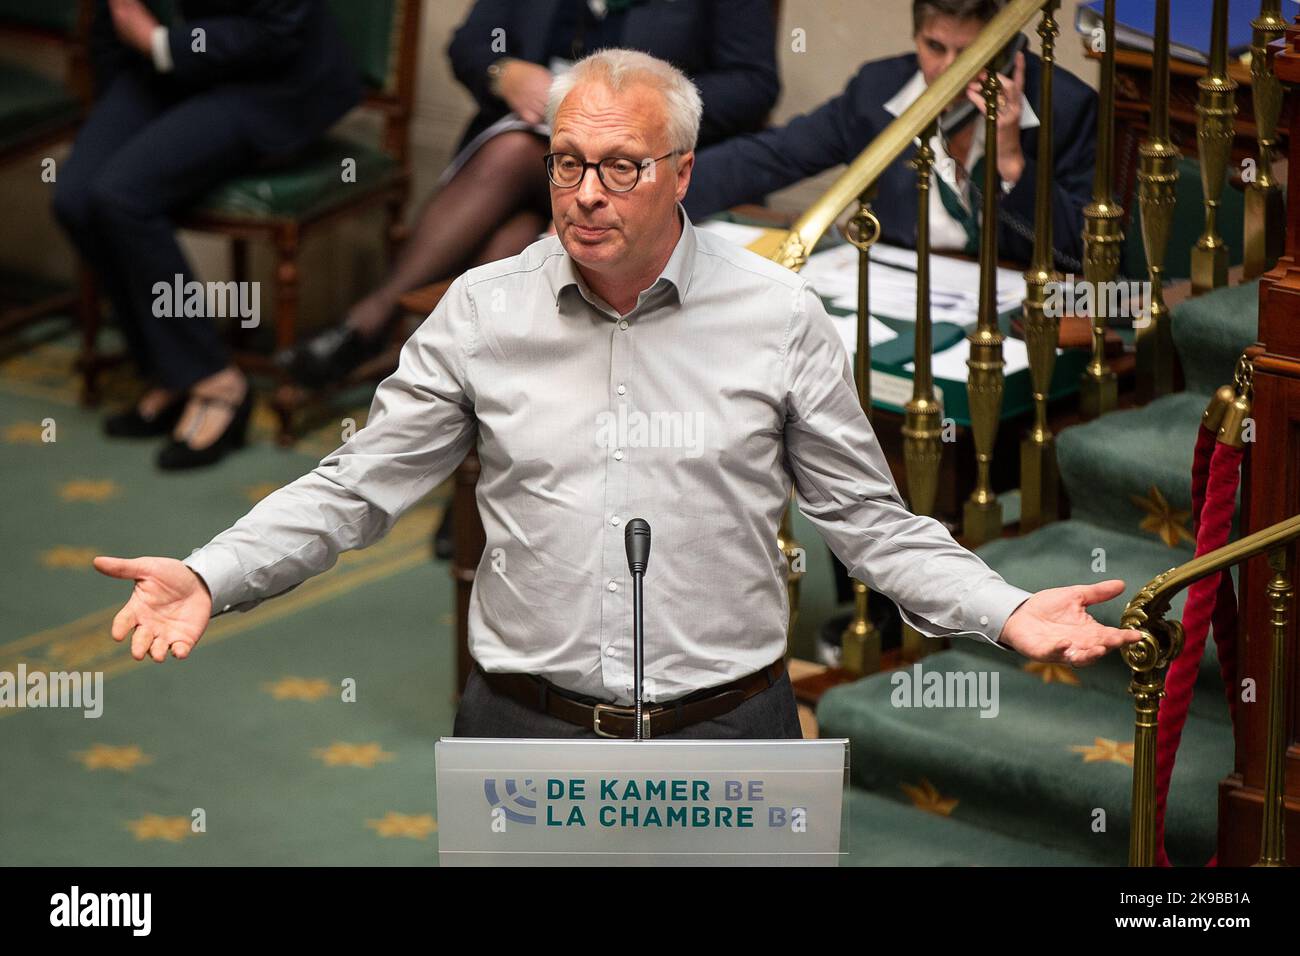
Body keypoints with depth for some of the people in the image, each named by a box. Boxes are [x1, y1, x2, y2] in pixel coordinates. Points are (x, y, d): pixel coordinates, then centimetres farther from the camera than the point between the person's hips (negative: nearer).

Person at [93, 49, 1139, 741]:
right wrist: (209, 577, -10)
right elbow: (357, 487, 4)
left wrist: (1006, 611, -9)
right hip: (525, 730, 1)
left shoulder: (779, 313, 1)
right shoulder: (483, 310, 2)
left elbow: (866, 516, 4)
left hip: (726, 726, 0)